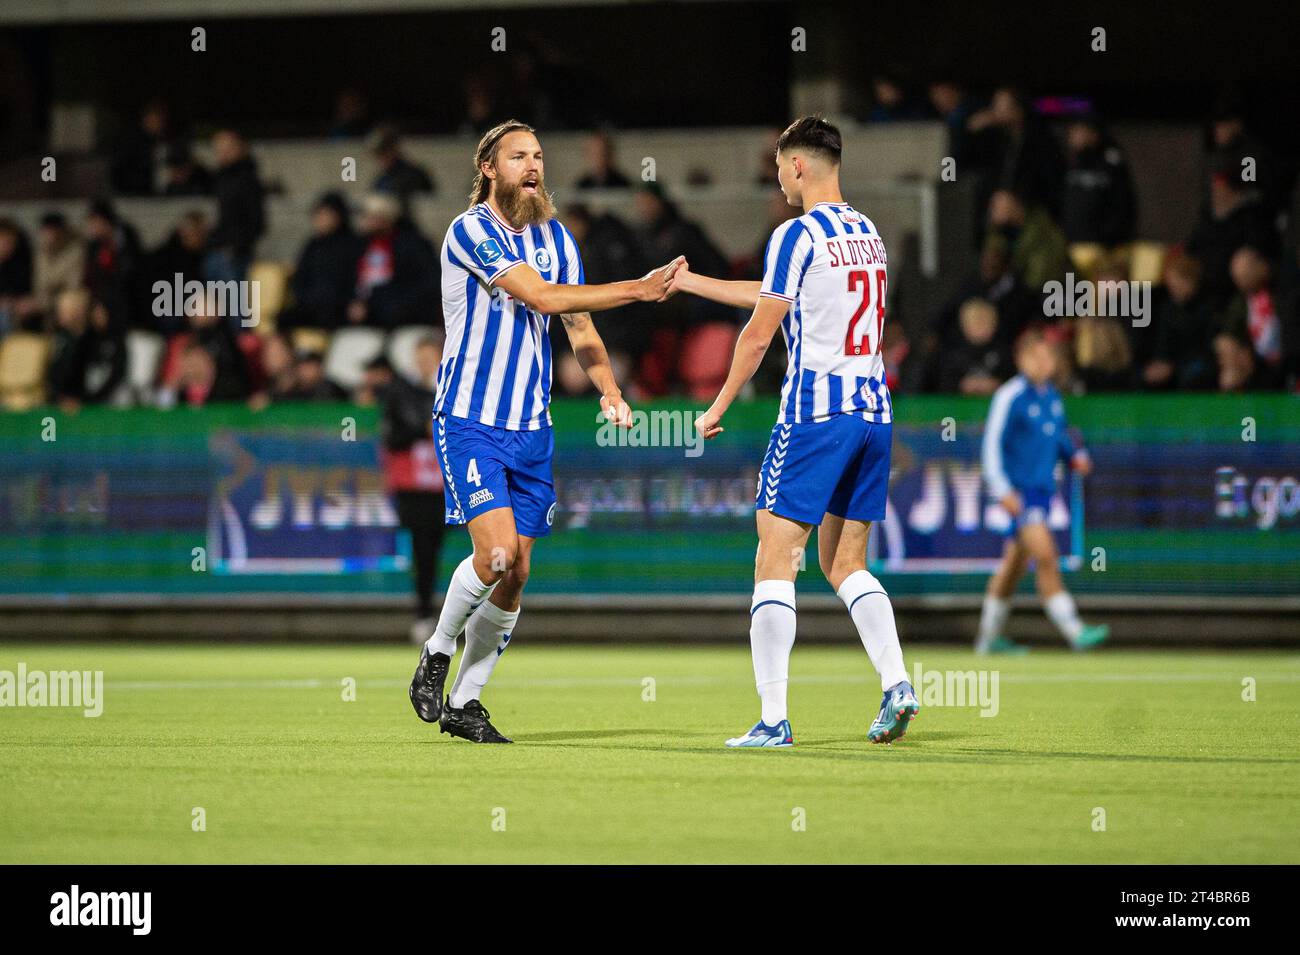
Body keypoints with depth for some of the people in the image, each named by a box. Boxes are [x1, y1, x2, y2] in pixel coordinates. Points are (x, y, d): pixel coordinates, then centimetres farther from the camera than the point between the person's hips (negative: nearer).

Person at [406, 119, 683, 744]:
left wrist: (610, 392, 0)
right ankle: (437, 652, 6)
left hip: (531, 428, 6)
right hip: (470, 422, -6)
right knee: (497, 553, -20)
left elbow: (579, 326, 17)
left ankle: (464, 703, 13)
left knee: (516, 574, 2)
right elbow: (543, 297, -19)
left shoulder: (555, 238, 11)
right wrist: (635, 290, -19)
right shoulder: (471, 230, -11)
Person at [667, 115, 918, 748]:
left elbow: (758, 334, -6)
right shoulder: (866, 233, 16)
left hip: (814, 412, -8)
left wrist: (717, 407, 6)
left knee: (775, 560, -4)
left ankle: (773, 719, -9)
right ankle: (896, 686, -4)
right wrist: (690, 282, 34)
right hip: (873, 411, 8)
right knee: (844, 564, 14)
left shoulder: (797, 235, -9)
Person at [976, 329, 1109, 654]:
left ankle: (989, 637, 24)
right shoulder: (1010, 397, -11)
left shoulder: (1052, 395, 11)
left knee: (1014, 565, 14)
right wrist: (1002, 490, -20)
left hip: (1042, 488, 8)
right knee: (1046, 556, -18)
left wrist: (1075, 455, 6)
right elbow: (992, 445, -13)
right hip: (1018, 490, -8)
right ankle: (1074, 631, -22)